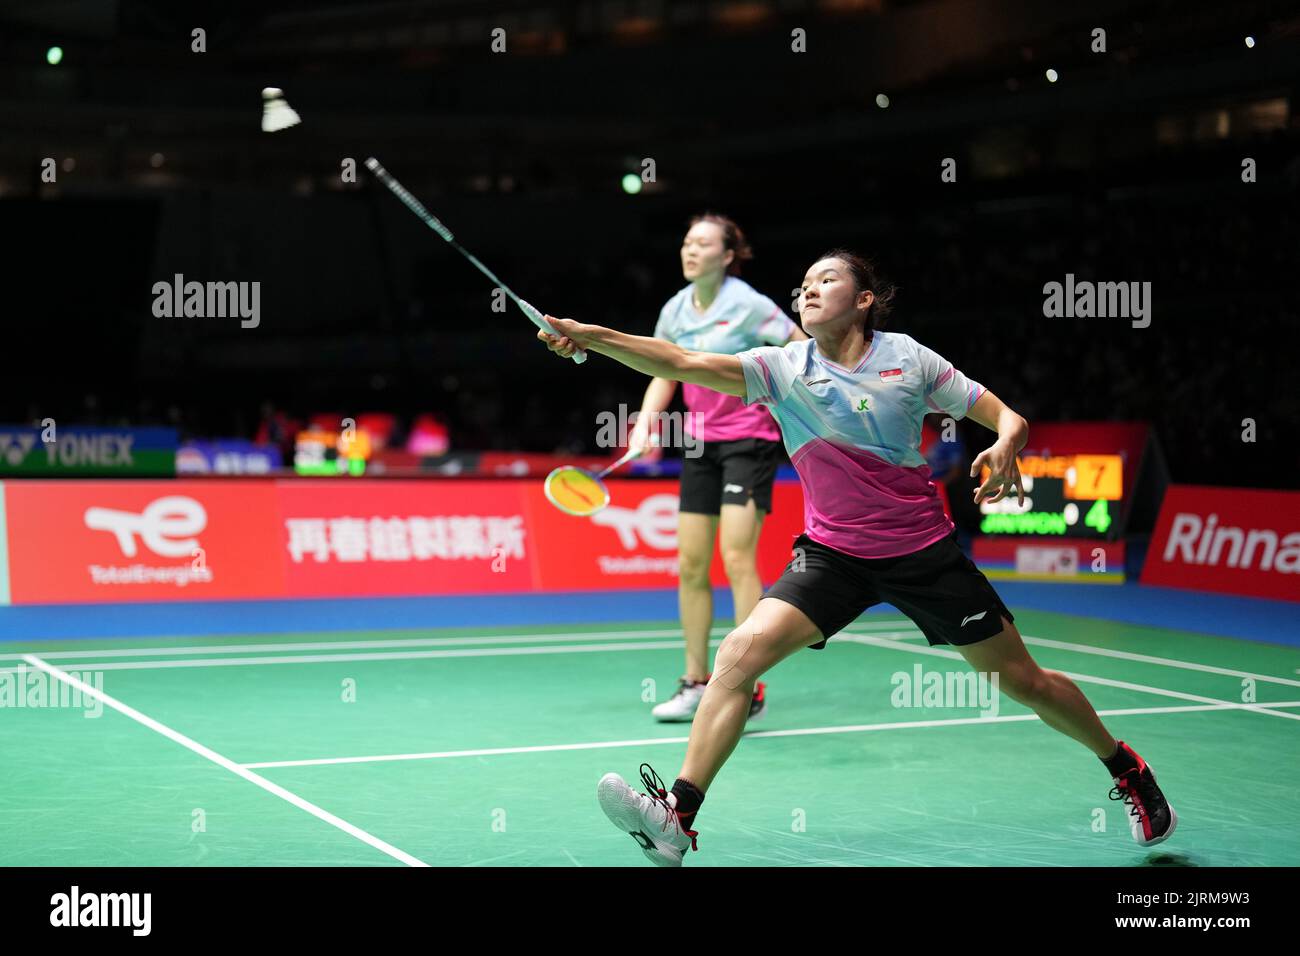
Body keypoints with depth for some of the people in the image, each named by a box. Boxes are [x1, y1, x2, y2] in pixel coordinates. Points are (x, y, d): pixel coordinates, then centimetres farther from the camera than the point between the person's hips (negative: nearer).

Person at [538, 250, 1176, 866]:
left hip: (924, 549, -1)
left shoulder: (908, 358, -7)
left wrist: (1006, 447, -26)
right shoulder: (784, 368, -7)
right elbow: (684, 363, -20)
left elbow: (1007, 417, -2)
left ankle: (1126, 769, 33)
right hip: (833, 554, 1)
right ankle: (676, 820, -21)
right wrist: (589, 336, -32)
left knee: (1023, 681, 7)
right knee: (741, 651, -21)